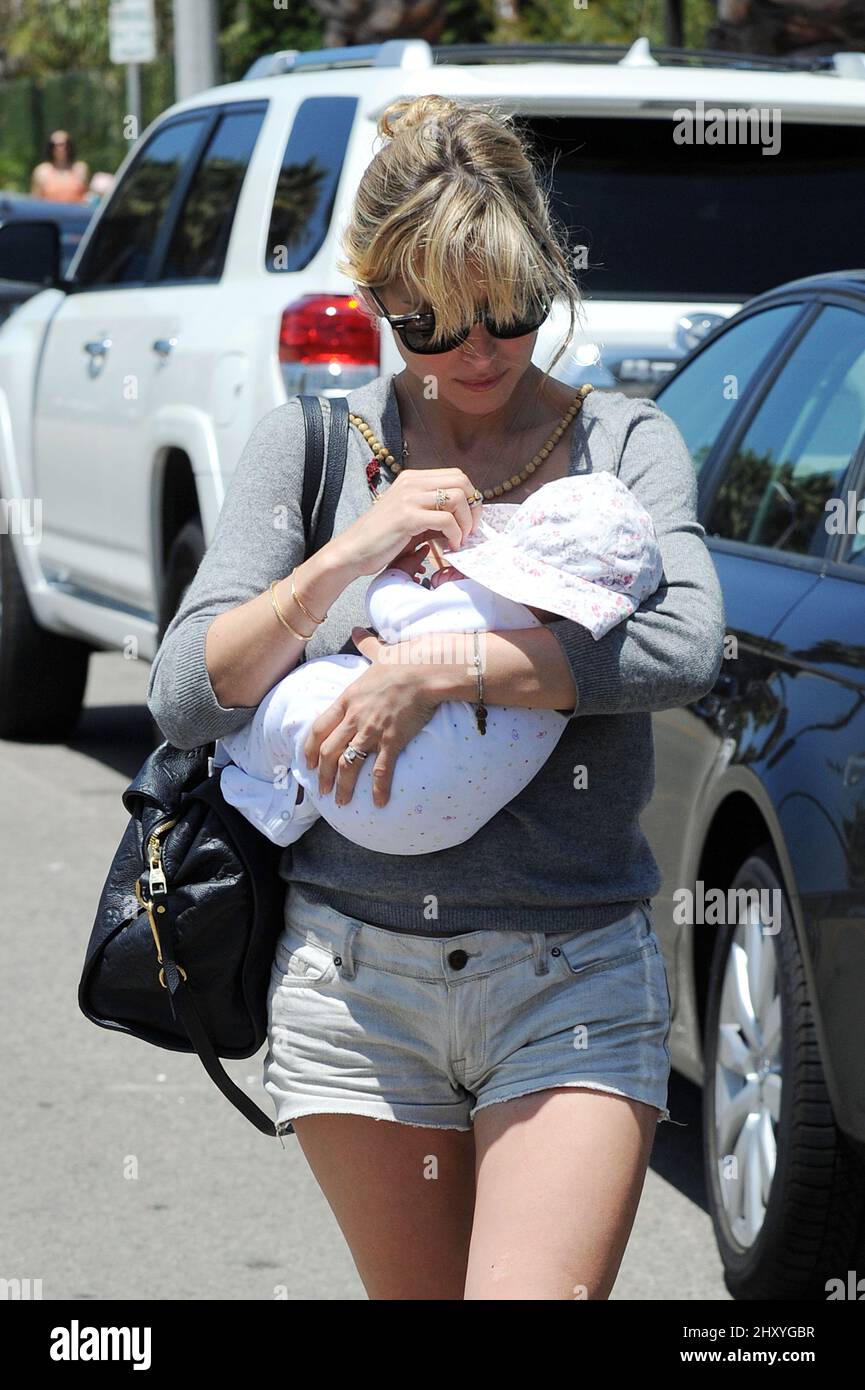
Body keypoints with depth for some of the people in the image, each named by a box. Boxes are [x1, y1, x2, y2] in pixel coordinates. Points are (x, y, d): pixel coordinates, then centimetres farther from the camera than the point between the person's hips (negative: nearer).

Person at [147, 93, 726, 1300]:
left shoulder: (624, 443, 3)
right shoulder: (308, 445, 7)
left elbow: (683, 650, -16)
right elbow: (184, 701, 0)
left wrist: (435, 671, -19)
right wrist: (350, 554, -12)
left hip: (574, 978, -2)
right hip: (353, 977, 2)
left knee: (534, 1293, -17)